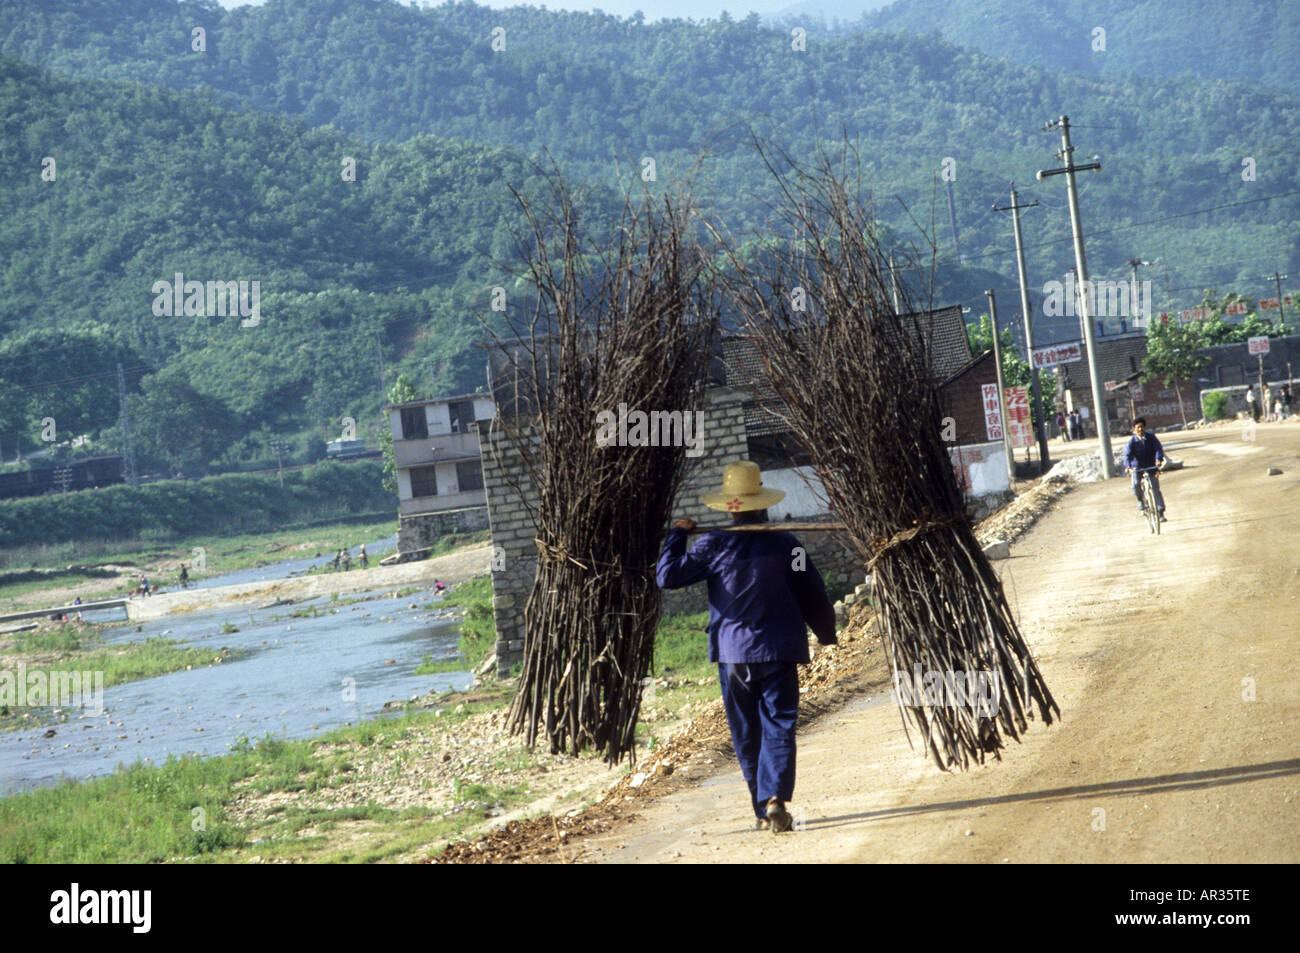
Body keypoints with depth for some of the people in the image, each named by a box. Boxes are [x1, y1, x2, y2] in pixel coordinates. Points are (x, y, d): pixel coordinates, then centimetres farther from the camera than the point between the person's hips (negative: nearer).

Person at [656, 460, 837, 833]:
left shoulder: (714, 544, -4)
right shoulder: (785, 544, 1)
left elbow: (667, 576, -7)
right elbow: (814, 596, 7)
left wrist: (677, 535, 7)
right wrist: (827, 633, 25)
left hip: (732, 653, 0)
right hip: (779, 651, 0)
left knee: (746, 733, 11)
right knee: (778, 726, -1)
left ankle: (762, 809, 15)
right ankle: (775, 798, -21)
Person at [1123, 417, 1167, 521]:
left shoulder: (1151, 437, -5)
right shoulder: (1131, 442, -9)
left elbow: (1158, 448, -17)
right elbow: (1127, 455, -21)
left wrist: (1158, 459, -37)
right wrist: (1127, 466, -41)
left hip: (1151, 466, 1)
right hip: (1137, 468, -1)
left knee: (1155, 489, -7)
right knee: (1136, 484, -28)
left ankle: (1161, 512, 0)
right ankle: (1140, 500, 2)